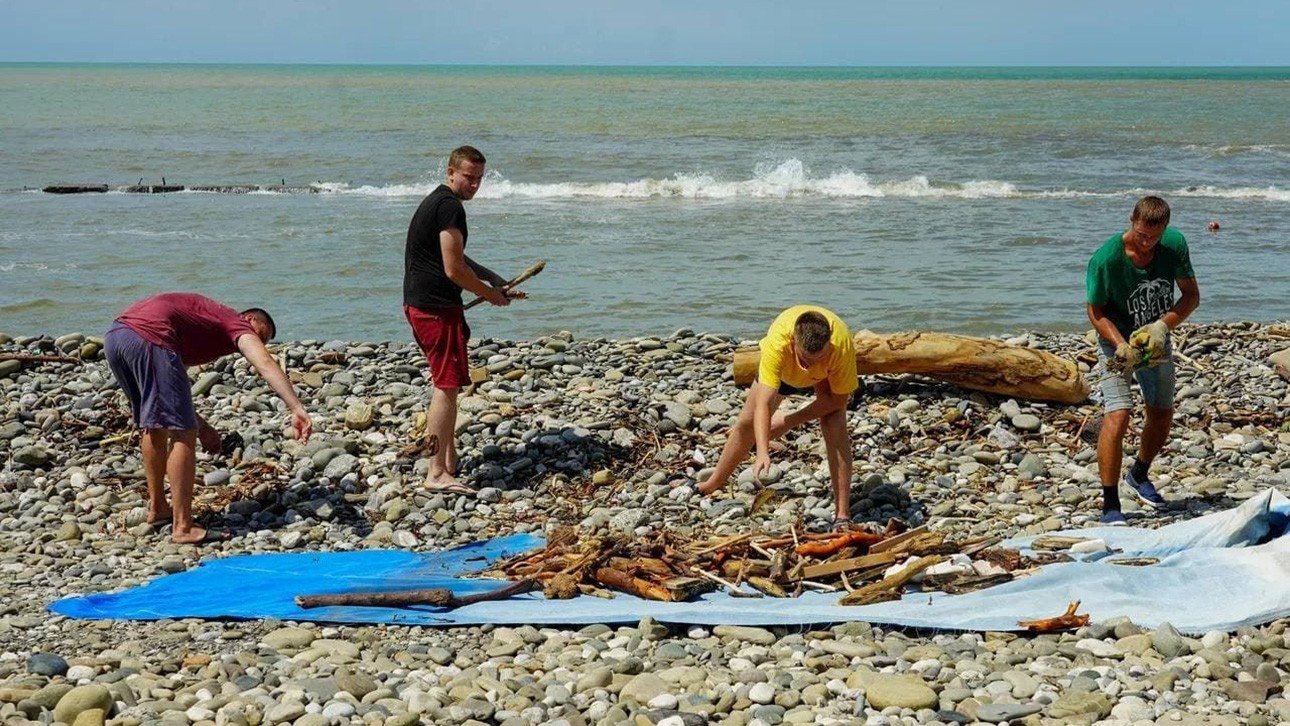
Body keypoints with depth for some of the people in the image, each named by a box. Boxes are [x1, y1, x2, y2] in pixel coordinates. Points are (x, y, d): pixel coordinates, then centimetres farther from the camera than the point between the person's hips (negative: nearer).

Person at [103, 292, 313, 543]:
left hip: (113, 337, 9)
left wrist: (201, 426, 29)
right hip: (148, 338, -9)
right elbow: (264, 363, -8)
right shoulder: (236, 322, 14)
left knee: (154, 425, 26)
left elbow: (164, 395, 36)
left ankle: (157, 507, 38)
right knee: (183, 433, -3)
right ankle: (182, 527, -2)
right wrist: (296, 409, -18)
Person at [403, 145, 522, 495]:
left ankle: (448, 458, 32)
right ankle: (437, 473, -9)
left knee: (445, 383, 21)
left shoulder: (436, 202, 19)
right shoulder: (450, 207, -15)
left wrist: (498, 282, 17)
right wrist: (490, 294, -4)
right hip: (437, 306, -11)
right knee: (448, 385, -9)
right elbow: (455, 270, -19)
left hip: (419, 303, 11)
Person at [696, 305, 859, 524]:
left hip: (827, 375, -1)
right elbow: (763, 403, -48)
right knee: (747, 423, 10)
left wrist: (790, 422, -30)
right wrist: (762, 453, -60)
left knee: (834, 426, -25)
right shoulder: (778, 342, -47)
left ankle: (842, 513, -22)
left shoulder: (842, 344, -45)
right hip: (784, 367, 1)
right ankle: (712, 486, 38)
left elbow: (838, 399, -30)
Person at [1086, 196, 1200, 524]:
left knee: (1162, 416, 12)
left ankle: (1139, 475, 41)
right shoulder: (1105, 259, -28)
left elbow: (1191, 295, -8)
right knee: (1117, 415, -20)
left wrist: (1162, 326, -25)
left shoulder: (1175, 245, -17)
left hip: (1157, 340, 5)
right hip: (1117, 340, -5)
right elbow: (1096, 312, -17)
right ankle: (1110, 504, -13)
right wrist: (1122, 346, -32)